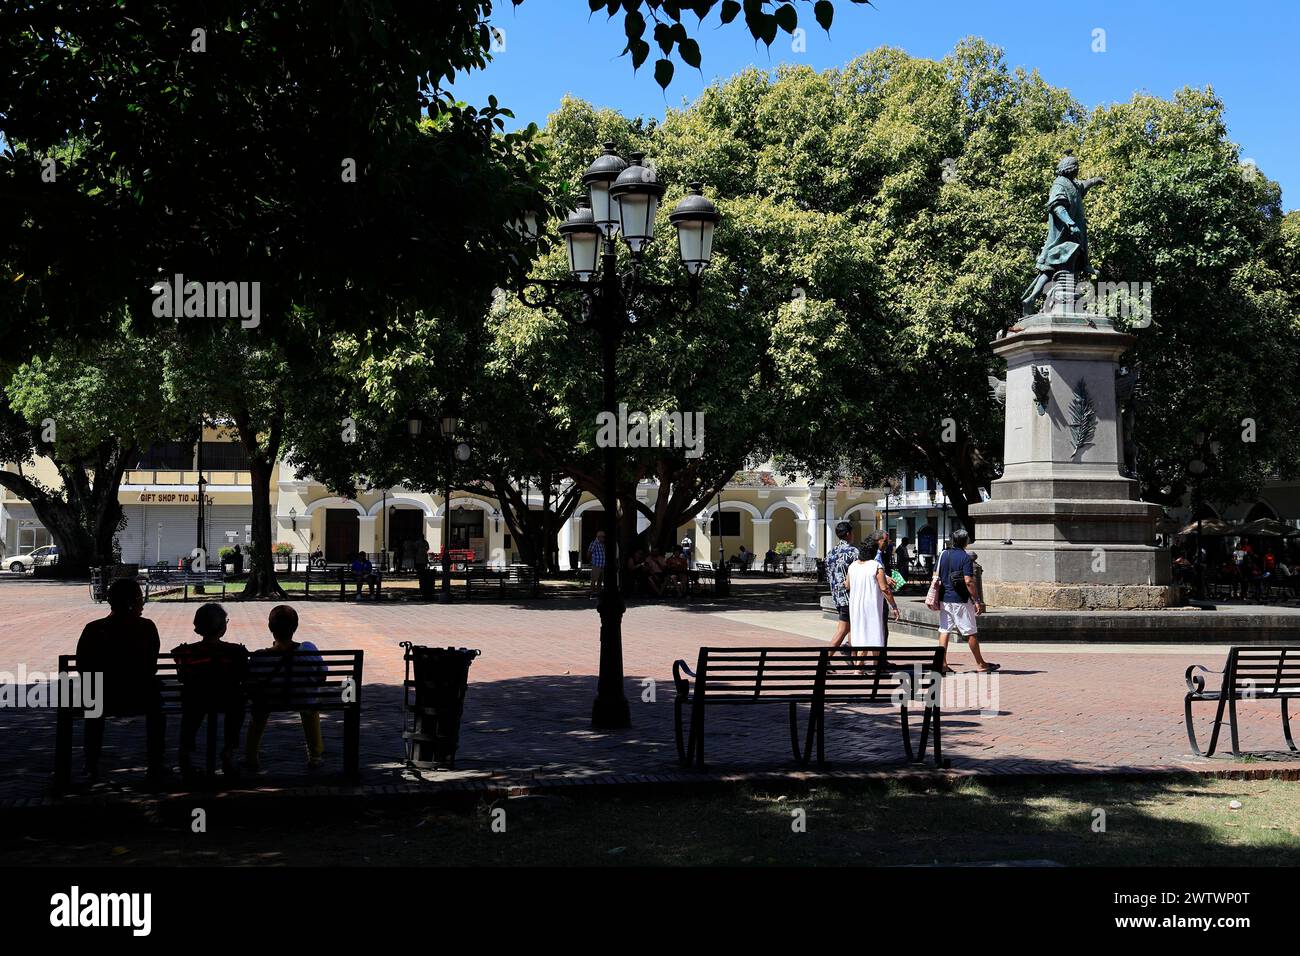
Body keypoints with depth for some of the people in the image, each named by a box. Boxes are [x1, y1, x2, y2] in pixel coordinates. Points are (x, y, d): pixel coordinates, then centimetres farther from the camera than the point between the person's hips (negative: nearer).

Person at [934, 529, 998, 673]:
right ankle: (980, 664, 13)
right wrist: (977, 601, -13)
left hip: (944, 599, 6)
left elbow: (936, 577, 10)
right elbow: (968, 582, -19)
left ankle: (943, 663, 1)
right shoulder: (966, 558, -12)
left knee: (944, 630, 6)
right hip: (960, 600, -5)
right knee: (970, 632, 3)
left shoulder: (943, 554, 6)